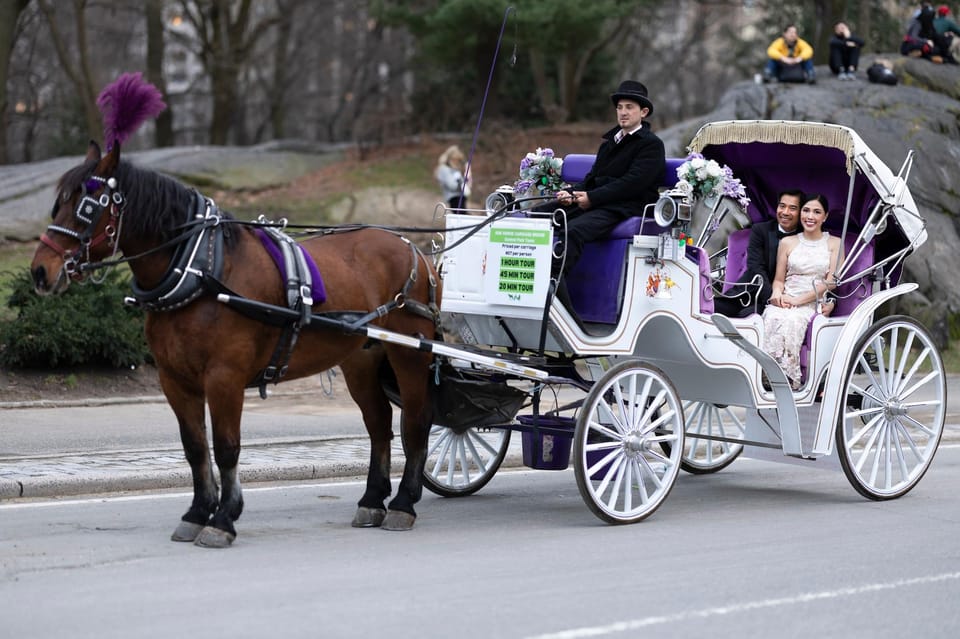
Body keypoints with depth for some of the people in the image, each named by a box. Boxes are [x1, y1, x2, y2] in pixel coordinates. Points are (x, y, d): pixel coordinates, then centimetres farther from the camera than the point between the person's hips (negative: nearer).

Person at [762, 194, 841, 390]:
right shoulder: (787, 243, 17)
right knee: (773, 317, -34)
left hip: (815, 302, -2)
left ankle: (788, 378, -35)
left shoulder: (834, 244, 10)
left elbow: (831, 282, -1)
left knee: (792, 320, -36)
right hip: (786, 300, 2)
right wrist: (778, 293, -8)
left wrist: (799, 300, -10)